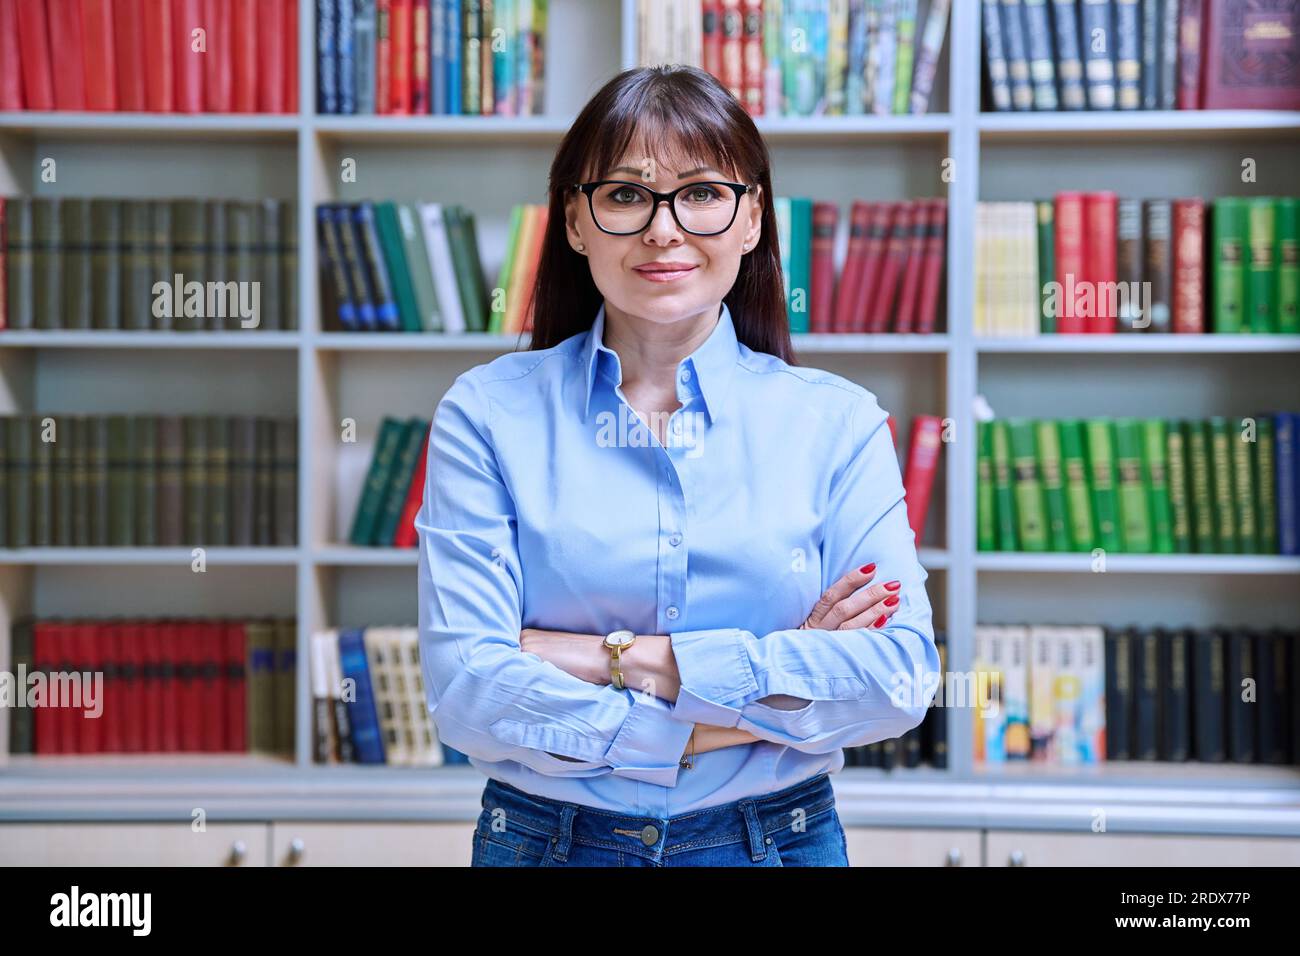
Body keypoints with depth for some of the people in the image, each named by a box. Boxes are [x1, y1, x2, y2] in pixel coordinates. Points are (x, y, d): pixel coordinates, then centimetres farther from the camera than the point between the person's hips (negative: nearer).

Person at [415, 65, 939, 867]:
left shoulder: (838, 423, -4)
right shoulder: (486, 415, -6)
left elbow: (899, 678, -14)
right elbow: (465, 690, -15)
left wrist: (626, 658, -20)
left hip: (776, 838, 1)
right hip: (546, 840, 0)